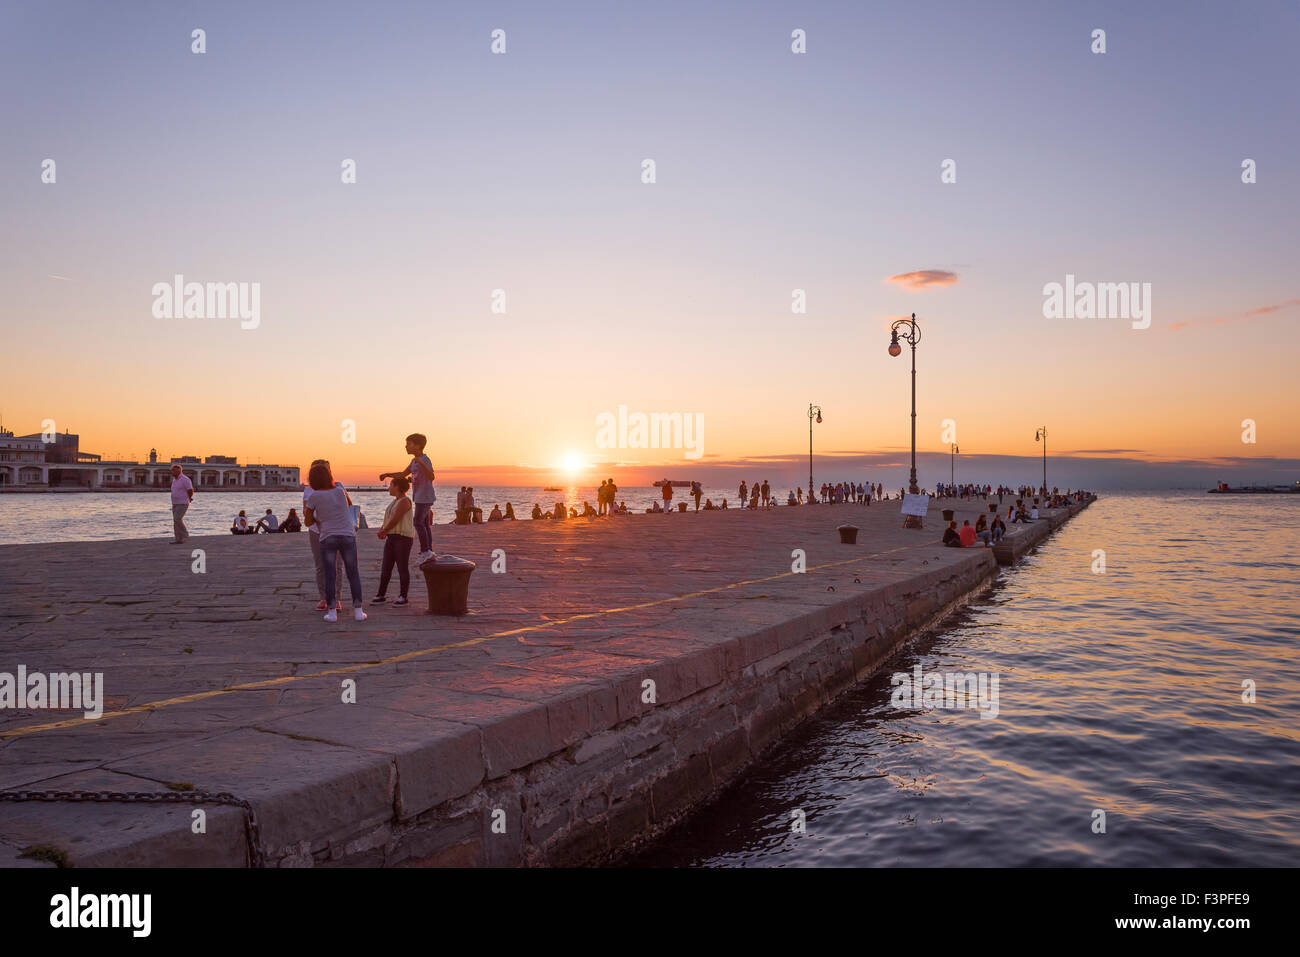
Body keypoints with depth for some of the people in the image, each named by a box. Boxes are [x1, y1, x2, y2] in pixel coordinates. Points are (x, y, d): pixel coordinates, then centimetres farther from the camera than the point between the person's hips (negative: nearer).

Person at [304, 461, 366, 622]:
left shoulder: (313, 496, -7)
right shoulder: (339, 487, -2)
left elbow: (308, 521, 1)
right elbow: (350, 503, 17)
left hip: (328, 538, -1)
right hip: (348, 536, 1)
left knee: (330, 575, 4)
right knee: (353, 574, 7)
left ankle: (332, 612, 2)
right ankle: (358, 610, 6)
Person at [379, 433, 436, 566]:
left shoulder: (425, 460, -16)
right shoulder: (414, 461, 15)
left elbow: (431, 477, -30)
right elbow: (403, 474, 24)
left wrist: (421, 464, -42)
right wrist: (387, 474, 14)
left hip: (425, 497, -10)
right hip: (419, 497, 10)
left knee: (418, 522, -11)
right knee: (425, 524, 10)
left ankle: (425, 551, -9)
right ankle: (429, 551, 13)